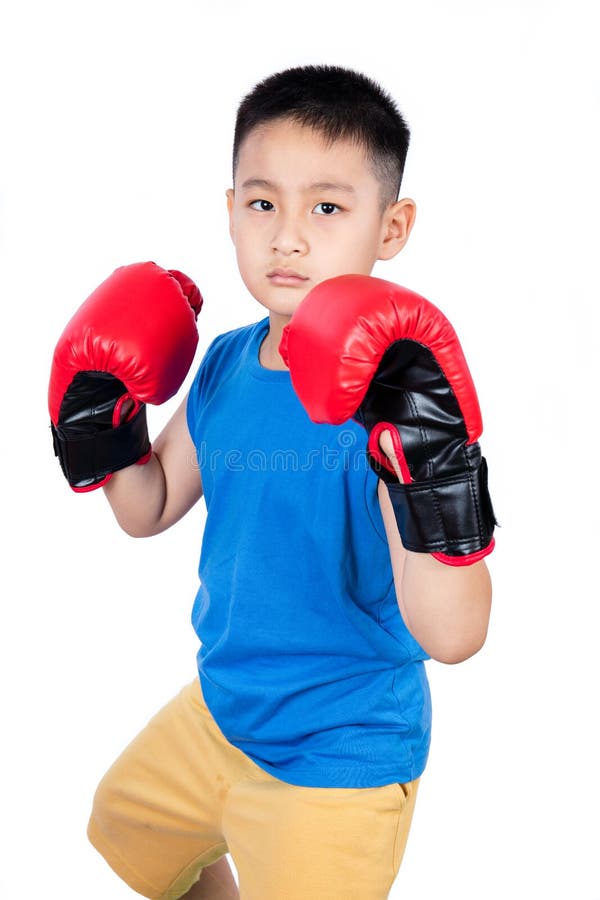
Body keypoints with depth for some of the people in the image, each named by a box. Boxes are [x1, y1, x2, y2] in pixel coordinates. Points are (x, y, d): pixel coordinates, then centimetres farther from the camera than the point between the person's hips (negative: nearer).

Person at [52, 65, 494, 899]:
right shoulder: (225, 365, -6)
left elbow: (450, 635, -33)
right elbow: (148, 510, 9)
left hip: (338, 764, -7)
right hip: (221, 707, 8)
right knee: (124, 827, 30)